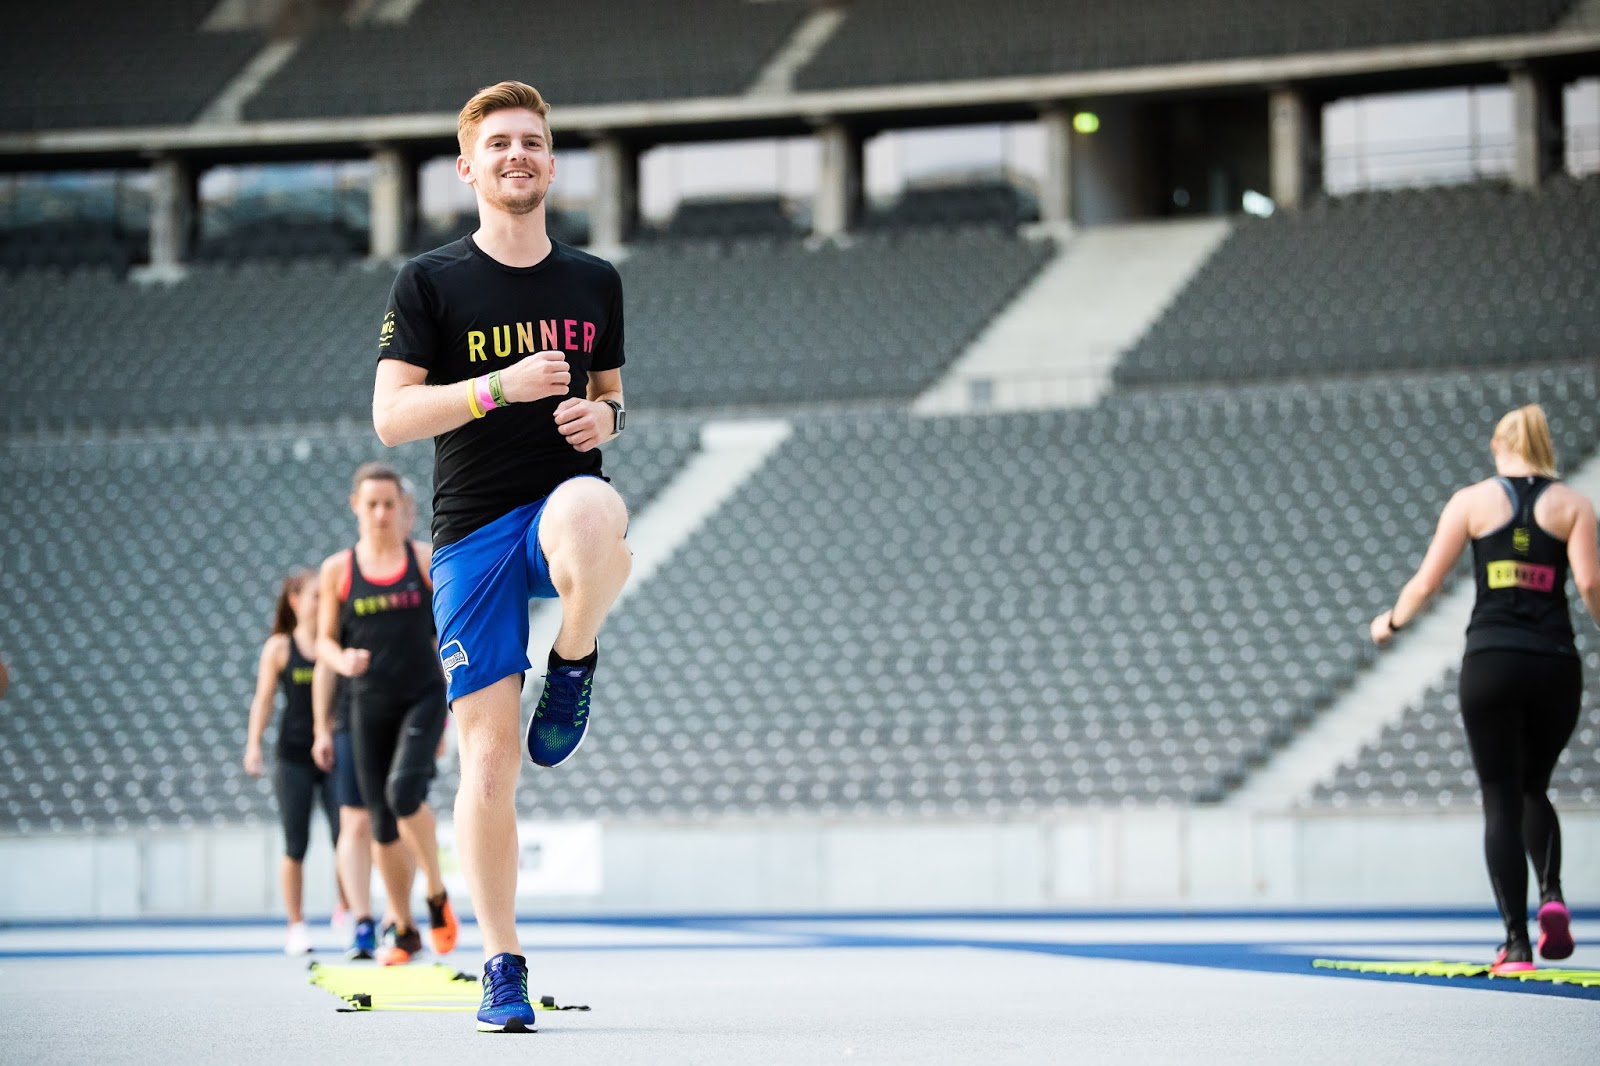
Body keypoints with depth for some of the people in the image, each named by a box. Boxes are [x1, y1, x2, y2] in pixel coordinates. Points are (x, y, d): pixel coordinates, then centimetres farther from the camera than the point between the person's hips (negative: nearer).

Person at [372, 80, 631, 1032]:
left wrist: (606, 415, 1)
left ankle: (575, 666, -9)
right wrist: (499, 386, -17)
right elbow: (391, 417, -4)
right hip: (472, 528, -1)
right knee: (489, 752, -4)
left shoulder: (595, 282, 13)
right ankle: (503, 965, 9)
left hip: (564, 500, 1)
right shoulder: (430, 284, 3)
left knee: (594, 519, -40)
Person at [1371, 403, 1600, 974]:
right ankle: (1552, 895, -4)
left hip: (1490, 663, -1)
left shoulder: (1473, 500, 5)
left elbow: (1426, 583, 4)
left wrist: (1391, 622, 22)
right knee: (1534, 789, 21)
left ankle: (1516, 942, -4)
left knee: (1502, 802, 3)